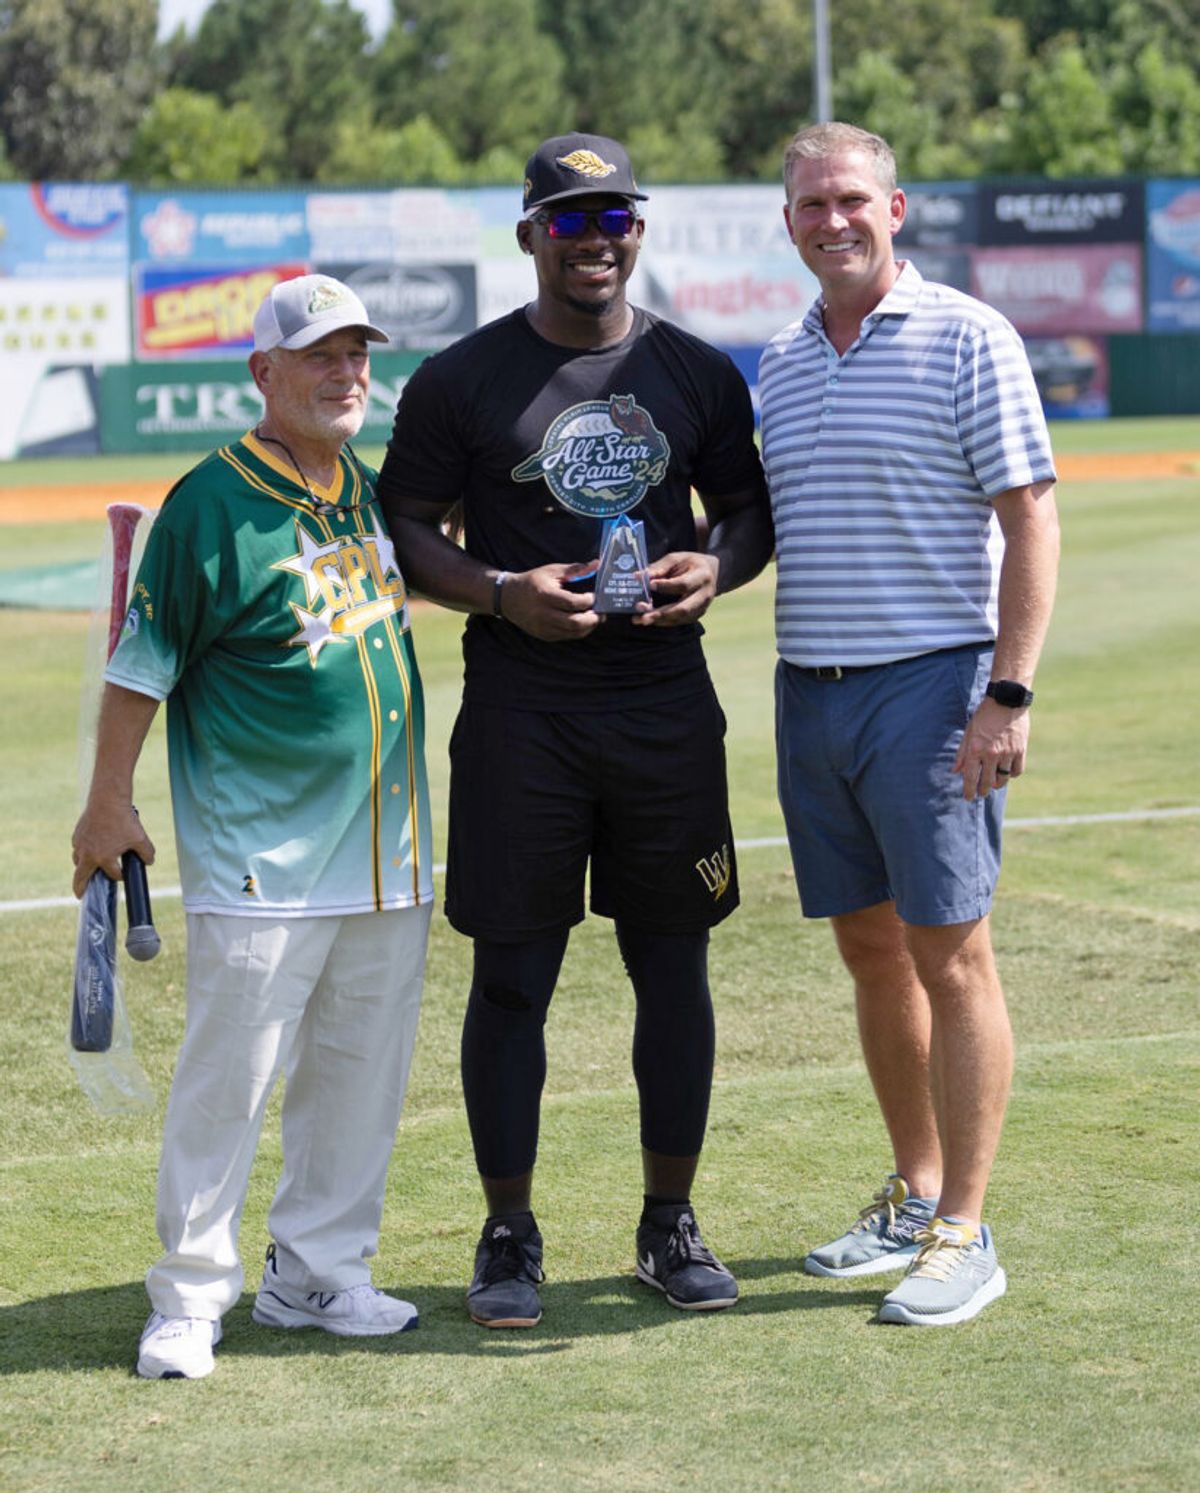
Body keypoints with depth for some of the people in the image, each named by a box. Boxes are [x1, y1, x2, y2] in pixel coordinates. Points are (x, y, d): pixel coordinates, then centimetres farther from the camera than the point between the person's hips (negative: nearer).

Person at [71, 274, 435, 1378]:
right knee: (230, 1077, -4)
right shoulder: (212, 504, -10)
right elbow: (143, 666, -6)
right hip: (262, 862, -7)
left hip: (388, 855, 7)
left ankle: (318, 1274, 23)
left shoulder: (369, 490, 11)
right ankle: (191, 1296, 7)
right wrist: (108, 806, -6)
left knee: (361, 1073, 11)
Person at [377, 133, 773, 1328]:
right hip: (520, 714, -2)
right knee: (512, 975, 1)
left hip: (667, 706, 3)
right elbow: (403, 530, 2)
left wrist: (716, 568, -6)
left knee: (674, 965, 7)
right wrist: (501, 593, -15)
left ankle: (670, 1225, 20)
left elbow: (749, 508, 16)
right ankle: (509, 1237, 12)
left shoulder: (700, 375, 8)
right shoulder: (460, 380, 0)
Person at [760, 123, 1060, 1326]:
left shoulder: (965, 339, -6)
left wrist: (1007, 696, -16)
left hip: (929, 685, -6)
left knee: (950, 956, -5)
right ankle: (913, 1198, 23)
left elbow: (1029, 523, -9)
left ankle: (964, 1232, 0)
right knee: (870, 949, 11)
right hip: (809, 688, 6)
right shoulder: (780, 364, 14)